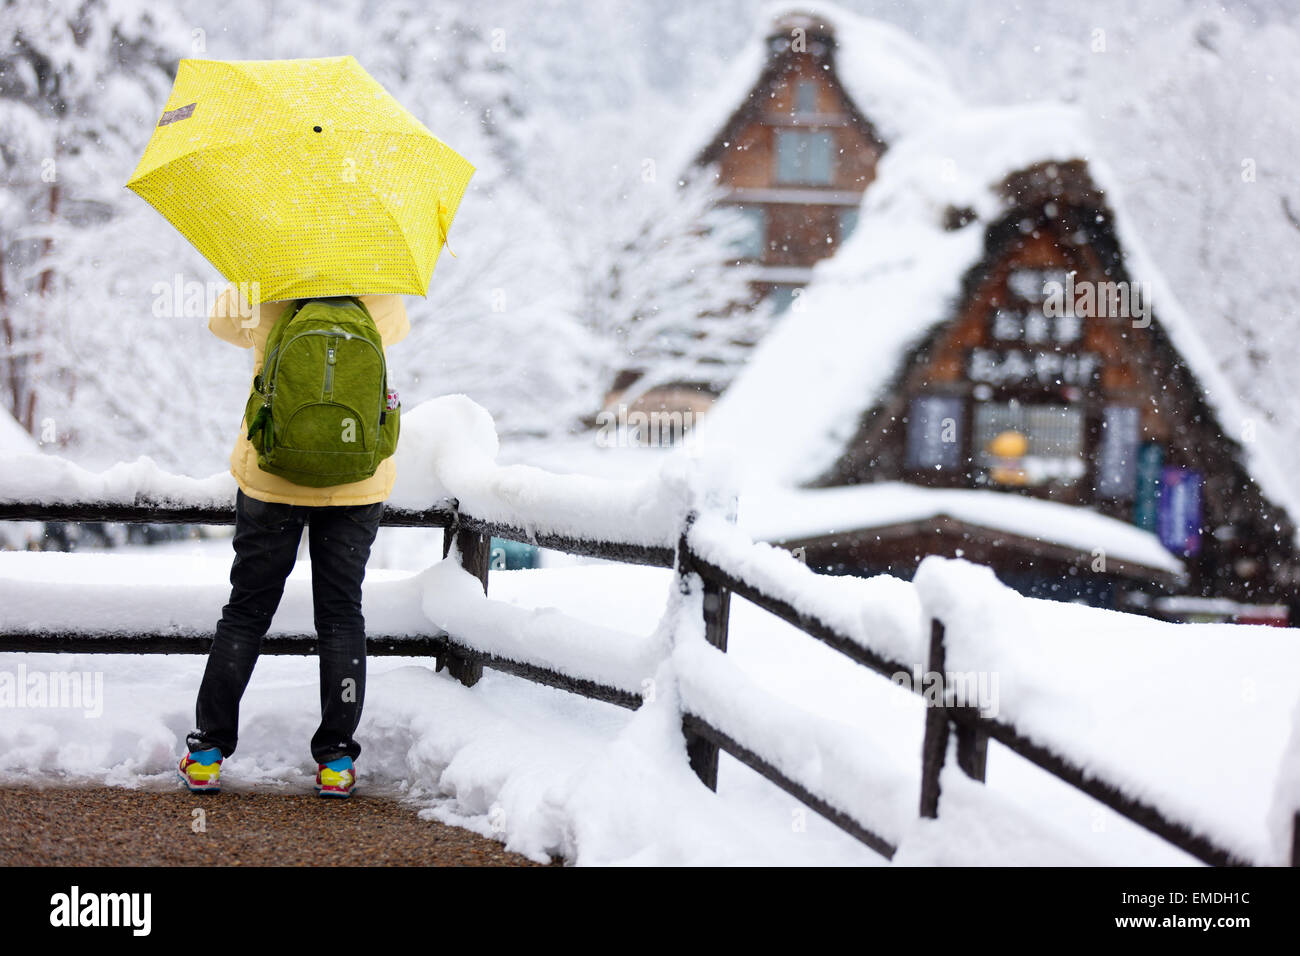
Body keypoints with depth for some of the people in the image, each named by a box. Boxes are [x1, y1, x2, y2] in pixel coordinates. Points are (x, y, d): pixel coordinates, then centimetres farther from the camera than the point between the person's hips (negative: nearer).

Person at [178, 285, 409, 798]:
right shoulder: (379, 300, -4)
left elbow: (222, 319, 13)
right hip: (357, 482, 1)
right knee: (341, 614, 7)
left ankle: (207, 754, 7)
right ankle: (336, 761, 5)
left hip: (271, 480, -1)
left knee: (247, 611, 7)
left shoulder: (263, 297, -8)